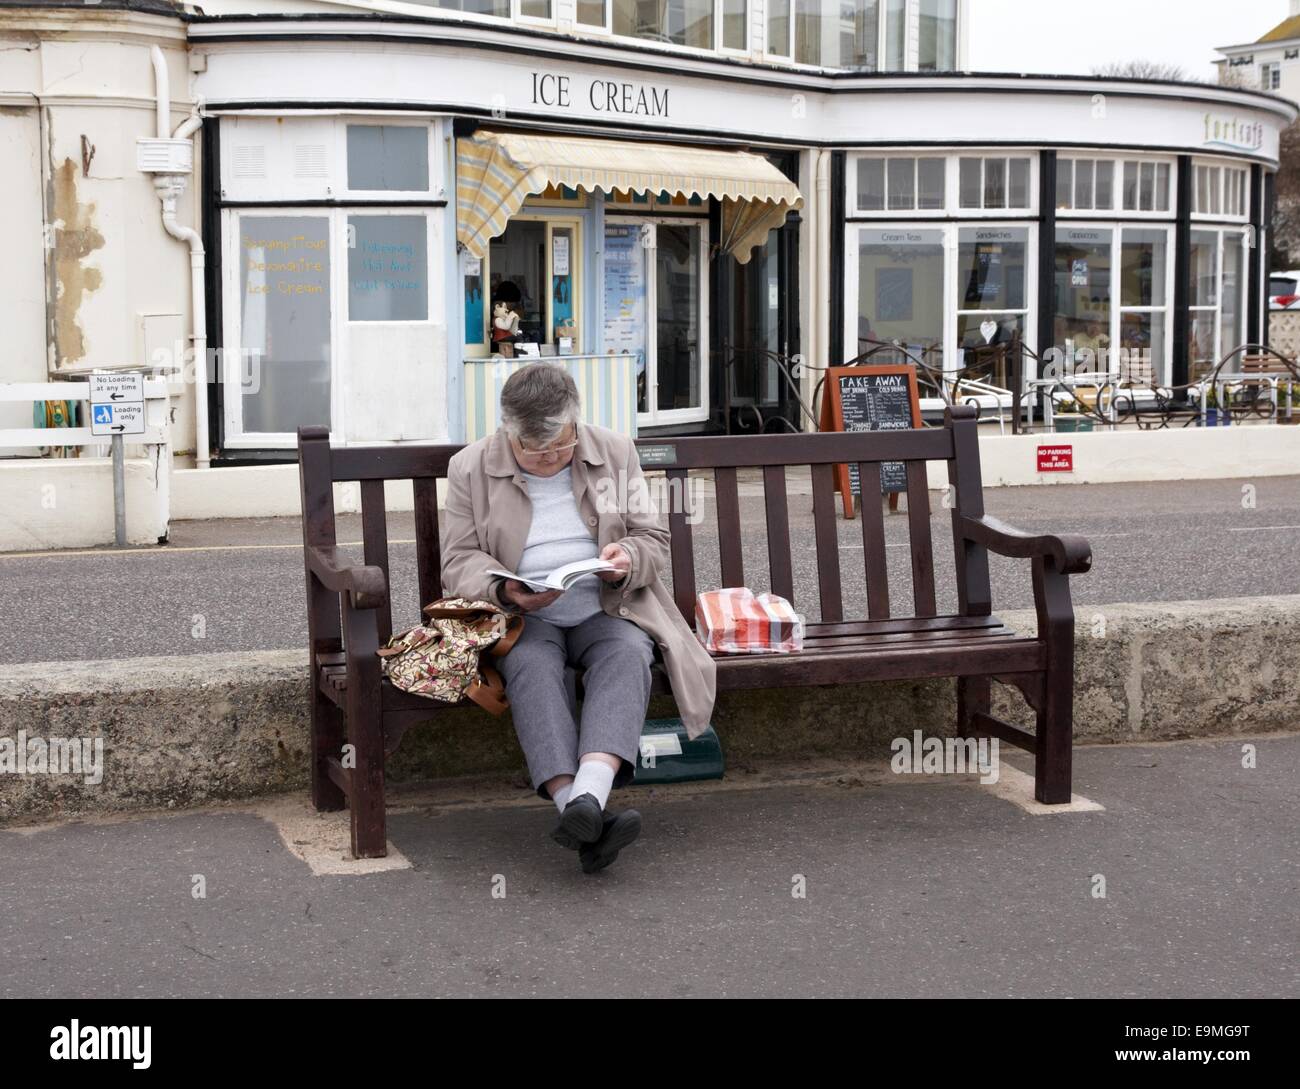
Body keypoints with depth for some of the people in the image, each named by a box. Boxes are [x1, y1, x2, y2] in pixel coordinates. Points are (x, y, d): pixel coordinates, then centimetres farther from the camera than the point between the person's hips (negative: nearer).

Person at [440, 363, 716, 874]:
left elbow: (654, 538, 11)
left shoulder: (615, 453, 8)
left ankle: (589, 797, -53)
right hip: (521, 618, -1)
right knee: (533, 666, -35)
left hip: (606, 609, 1)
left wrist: (629, 558, -14)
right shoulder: (471, 468, 3)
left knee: (628, 655, -33)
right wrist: (504, 589, -21)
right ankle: (585, 819, -48)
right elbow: (459, 561, 1)